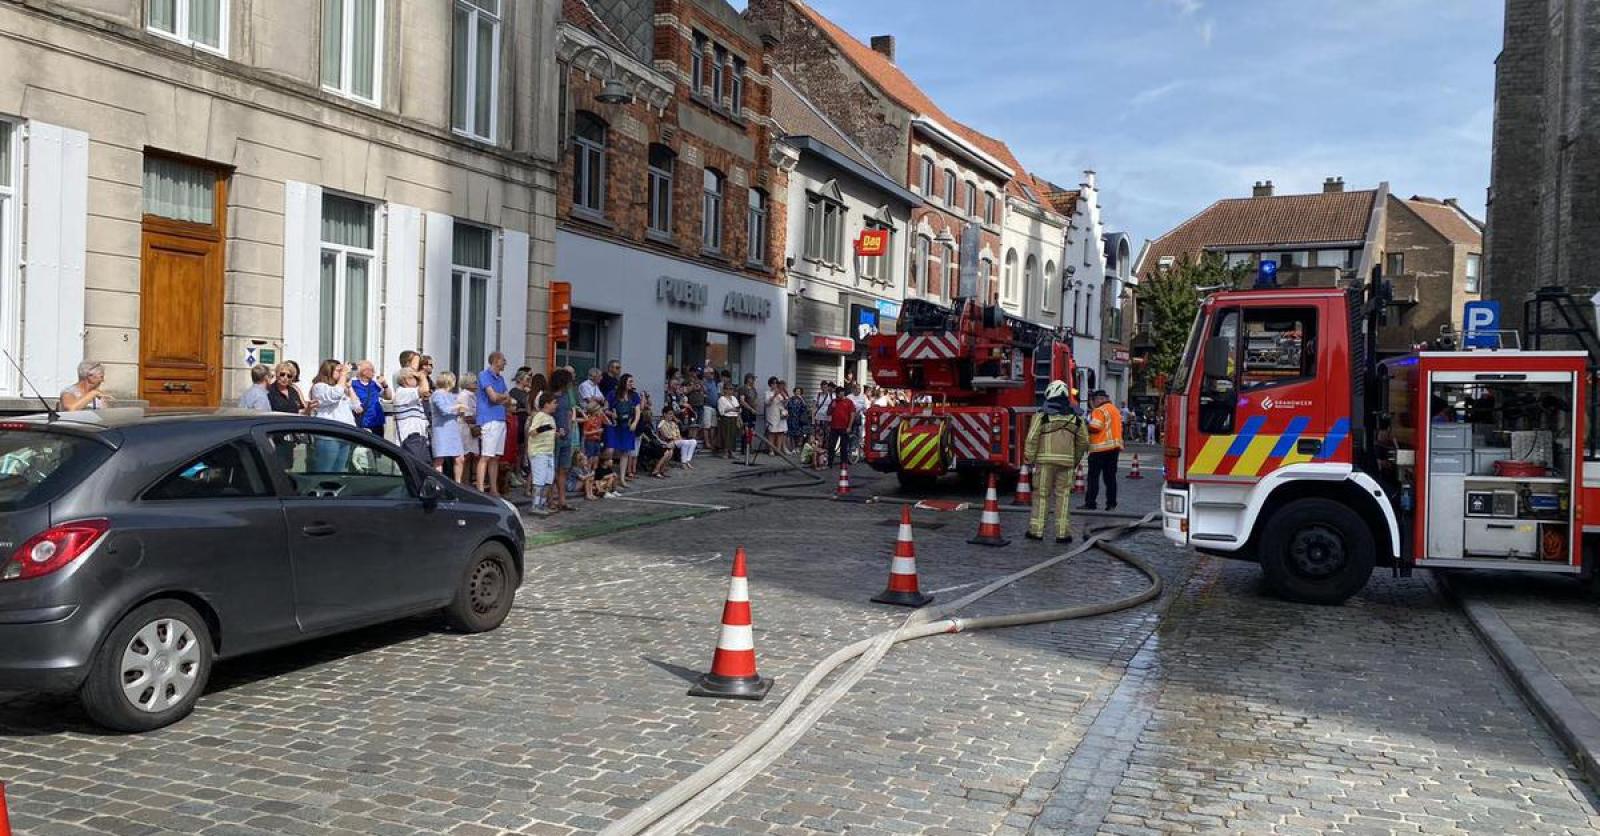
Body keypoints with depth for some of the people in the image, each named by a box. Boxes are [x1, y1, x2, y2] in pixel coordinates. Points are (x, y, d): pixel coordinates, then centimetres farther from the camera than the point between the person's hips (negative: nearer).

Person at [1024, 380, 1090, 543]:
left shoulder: (1042, 416, -4)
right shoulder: (1075, 418, 8)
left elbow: (1032, 439, -9)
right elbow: (1084, 441, 12)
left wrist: (1029, 459, 0)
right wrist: (1076, 460, 23)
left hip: (1045, 461, -2)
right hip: (1066, 461, 2)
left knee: (1041, 495, 5)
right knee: (1063, 496, 6)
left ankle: (1037, 530, 9)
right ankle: (1063, 533, 5)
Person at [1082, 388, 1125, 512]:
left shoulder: (1099, 411, -11)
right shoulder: (1115, 409, 17)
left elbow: (1094, 428, -18)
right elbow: (1119, 427, 19)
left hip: (1100, 447, -8)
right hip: (1115, 446, 8)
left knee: (1094, 476, -4)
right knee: (1110, 476, 10)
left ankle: (1090, 503, -5)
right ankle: (1111, 503, 8)